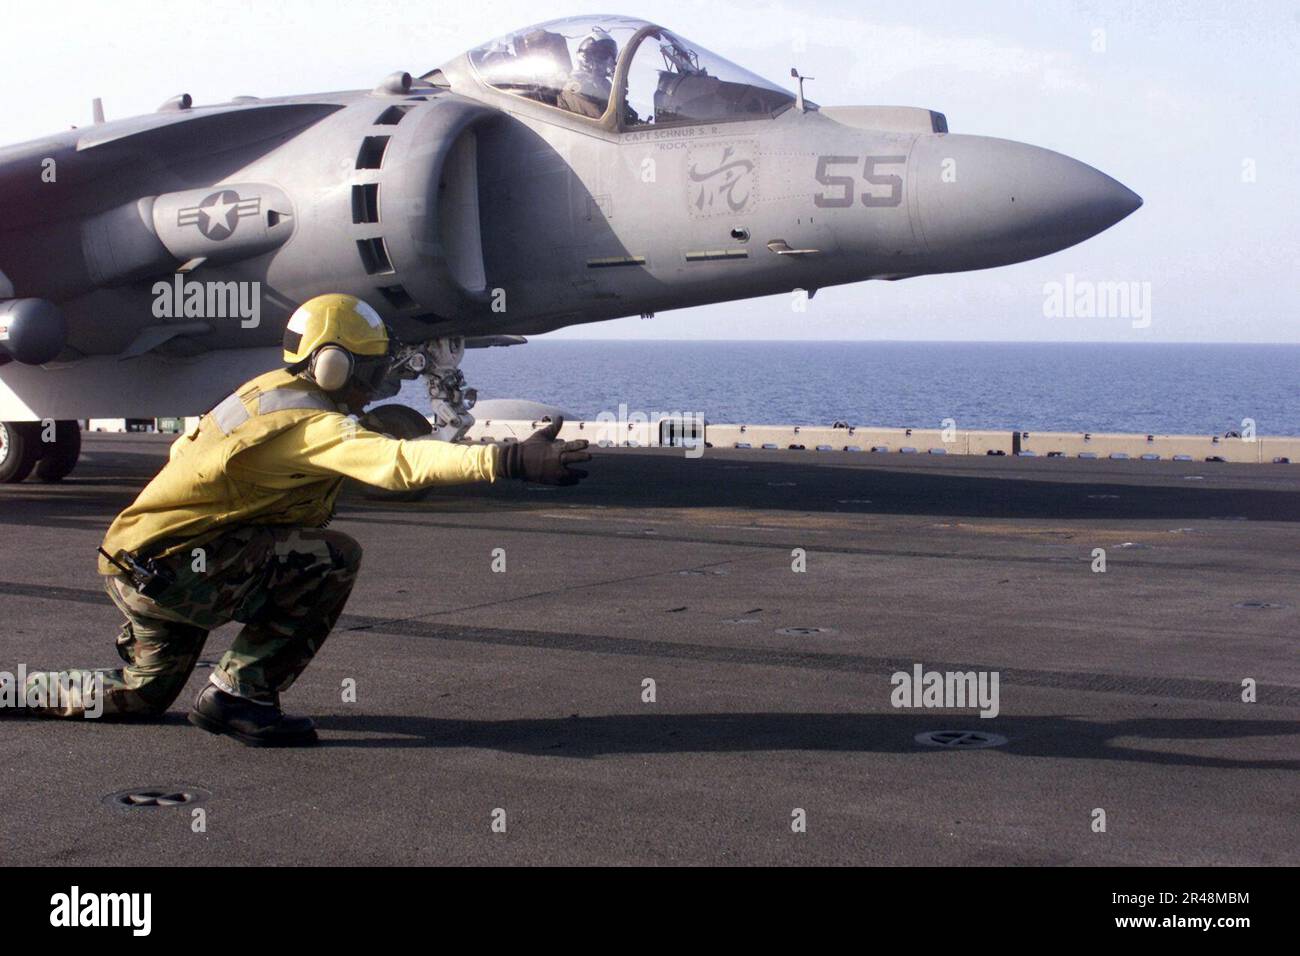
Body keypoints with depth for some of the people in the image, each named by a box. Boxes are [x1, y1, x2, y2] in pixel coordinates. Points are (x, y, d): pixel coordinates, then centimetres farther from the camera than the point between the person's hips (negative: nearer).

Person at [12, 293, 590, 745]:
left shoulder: (270, 391, 9)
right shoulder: (312, 423, -19)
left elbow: (184, 448, 20)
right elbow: (398, 462, -36)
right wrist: (509, 461, -44)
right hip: (169, 568, -10)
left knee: (145, 696, 29)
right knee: (332, 558, -18)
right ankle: (239, 696, -13)